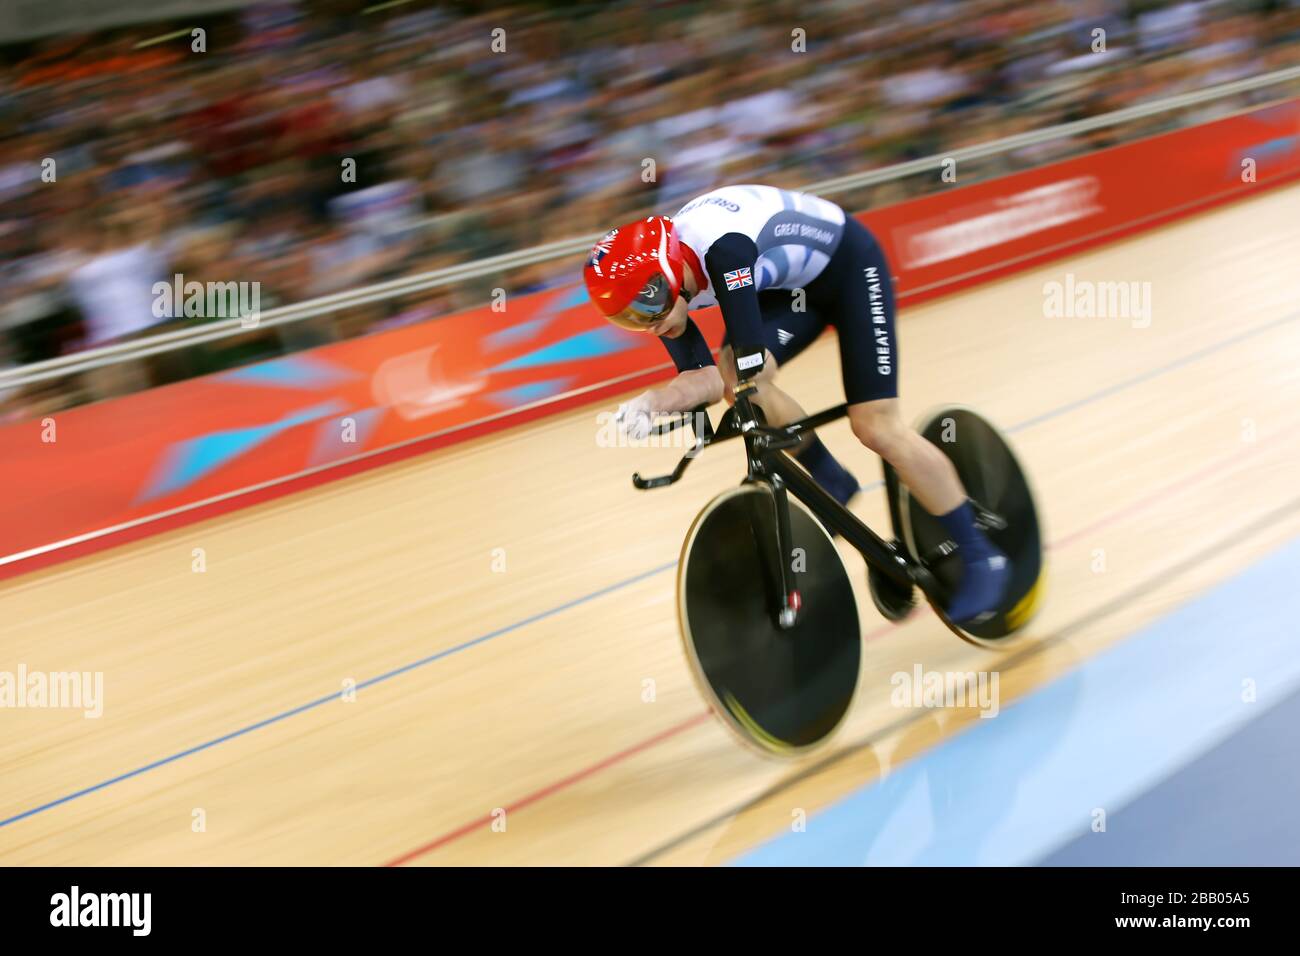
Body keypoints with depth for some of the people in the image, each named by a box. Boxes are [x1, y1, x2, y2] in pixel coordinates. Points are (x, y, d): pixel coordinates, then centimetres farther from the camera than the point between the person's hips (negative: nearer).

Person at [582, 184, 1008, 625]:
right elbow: (706, 376, -19)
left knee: (876, 427, -13)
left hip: (850, 265, -7)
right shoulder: (650, 279, -16)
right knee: (733, 378, -17)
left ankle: (981, 558, -1)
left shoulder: (722, 247, -40)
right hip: (792, 286, 7)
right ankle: (832, 483, 4)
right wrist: (652, 401, -35)